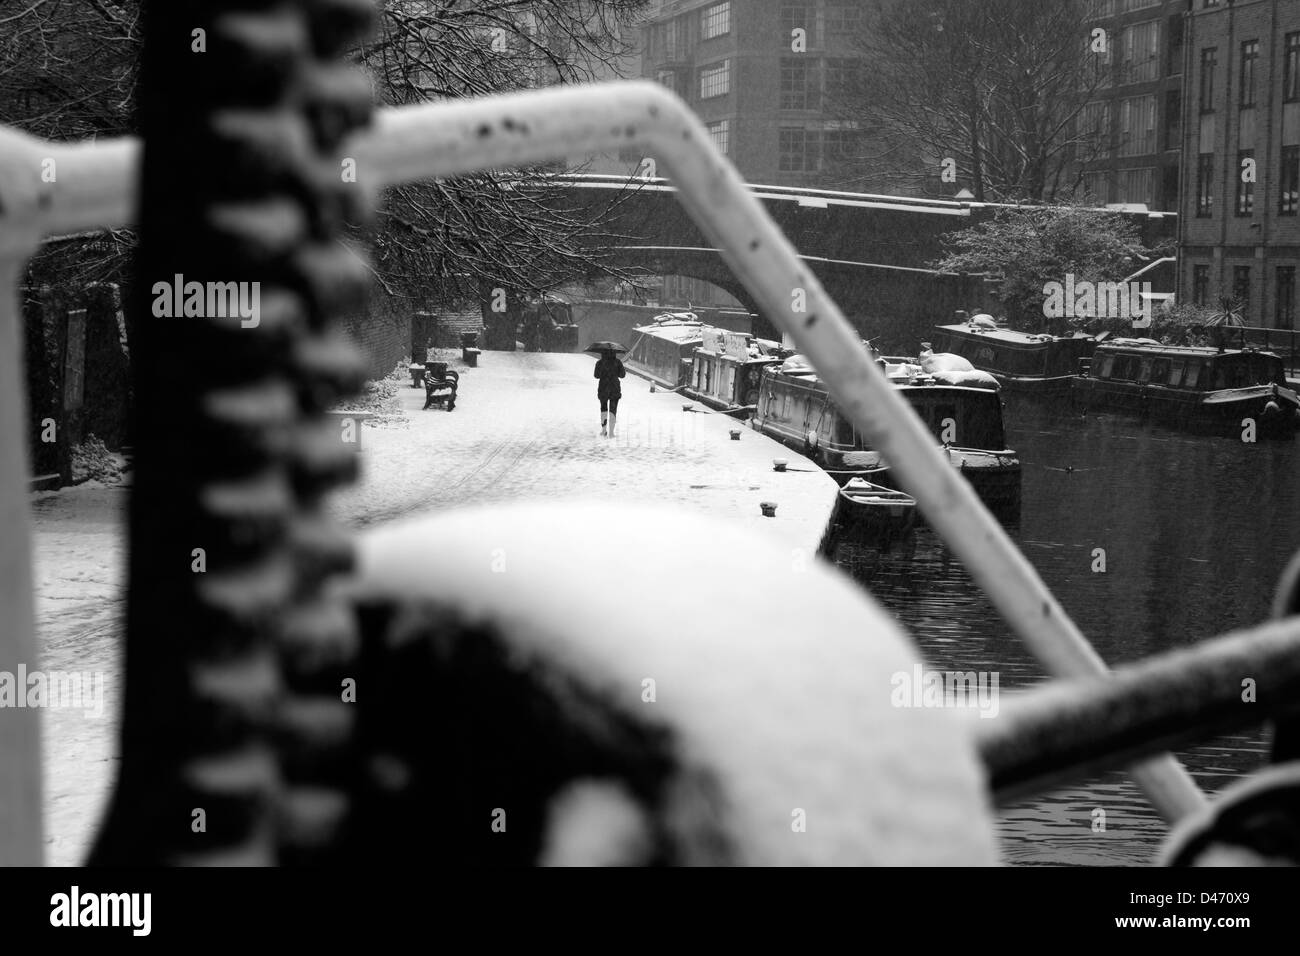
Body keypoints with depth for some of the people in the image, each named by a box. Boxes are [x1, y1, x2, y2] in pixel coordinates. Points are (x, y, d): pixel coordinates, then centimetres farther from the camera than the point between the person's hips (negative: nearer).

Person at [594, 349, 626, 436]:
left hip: (603, 388, 0)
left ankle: (603, 429, 12)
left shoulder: (600, 362, -6)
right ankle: (611, 432, -7)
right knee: (613, 410, 3)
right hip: (615, 388, 0)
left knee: (603, 408, 20)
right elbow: (622, 375, -2)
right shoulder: (617, 362, -2)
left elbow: (596, 375, -9)